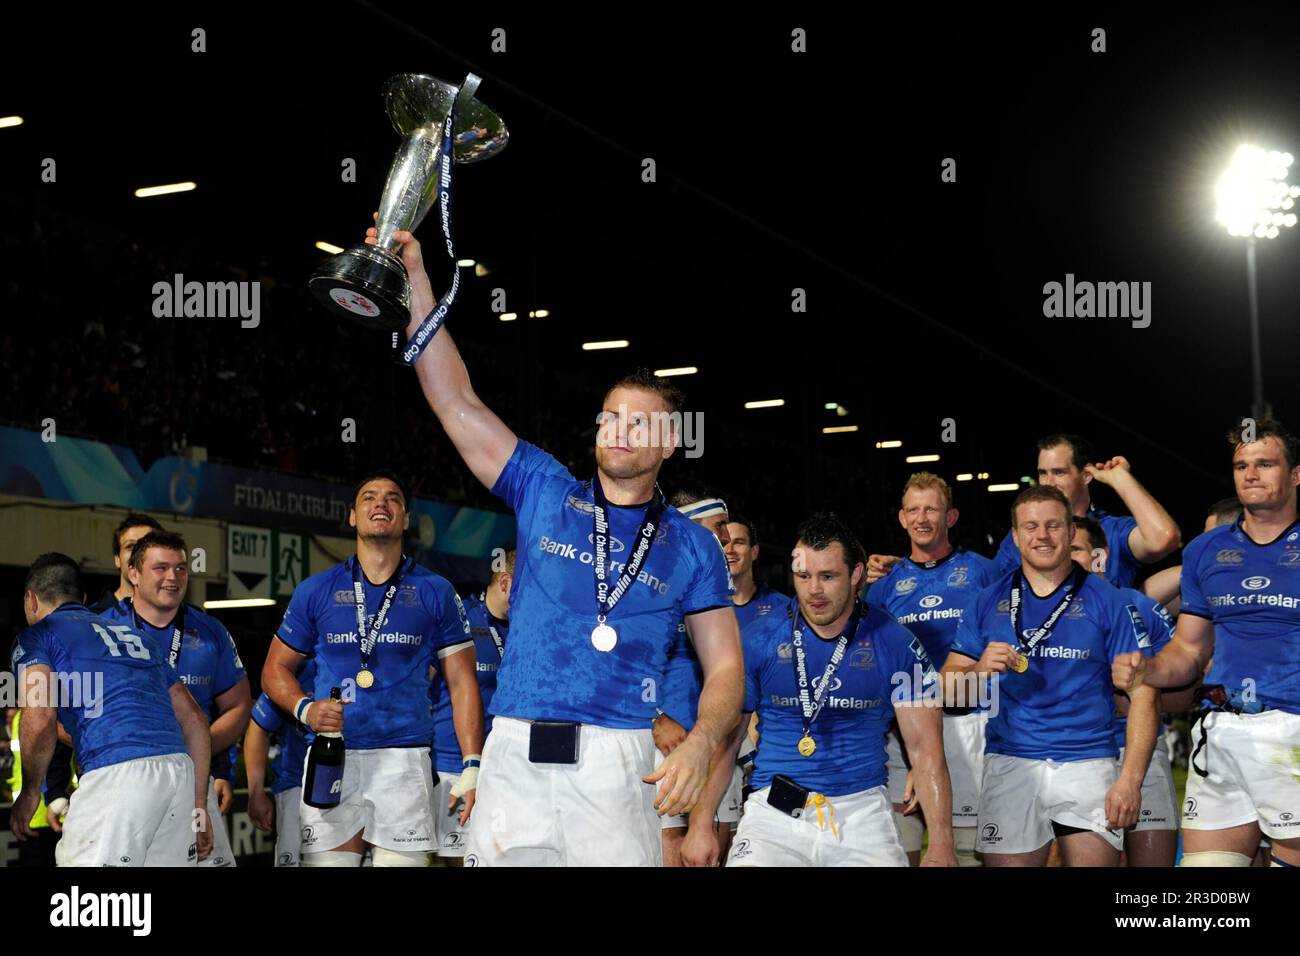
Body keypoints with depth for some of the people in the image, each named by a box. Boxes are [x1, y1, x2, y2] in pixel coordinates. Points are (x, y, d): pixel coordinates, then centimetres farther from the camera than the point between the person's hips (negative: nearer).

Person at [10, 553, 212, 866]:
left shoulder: (36, 636, 13)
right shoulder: (140, 637, 30)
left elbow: (40, 722, -5)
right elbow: (194, 719, 26)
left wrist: (30, 792, 10)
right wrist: (198, 808, 28)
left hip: (117, 774, -6)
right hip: (179, 767, 6)